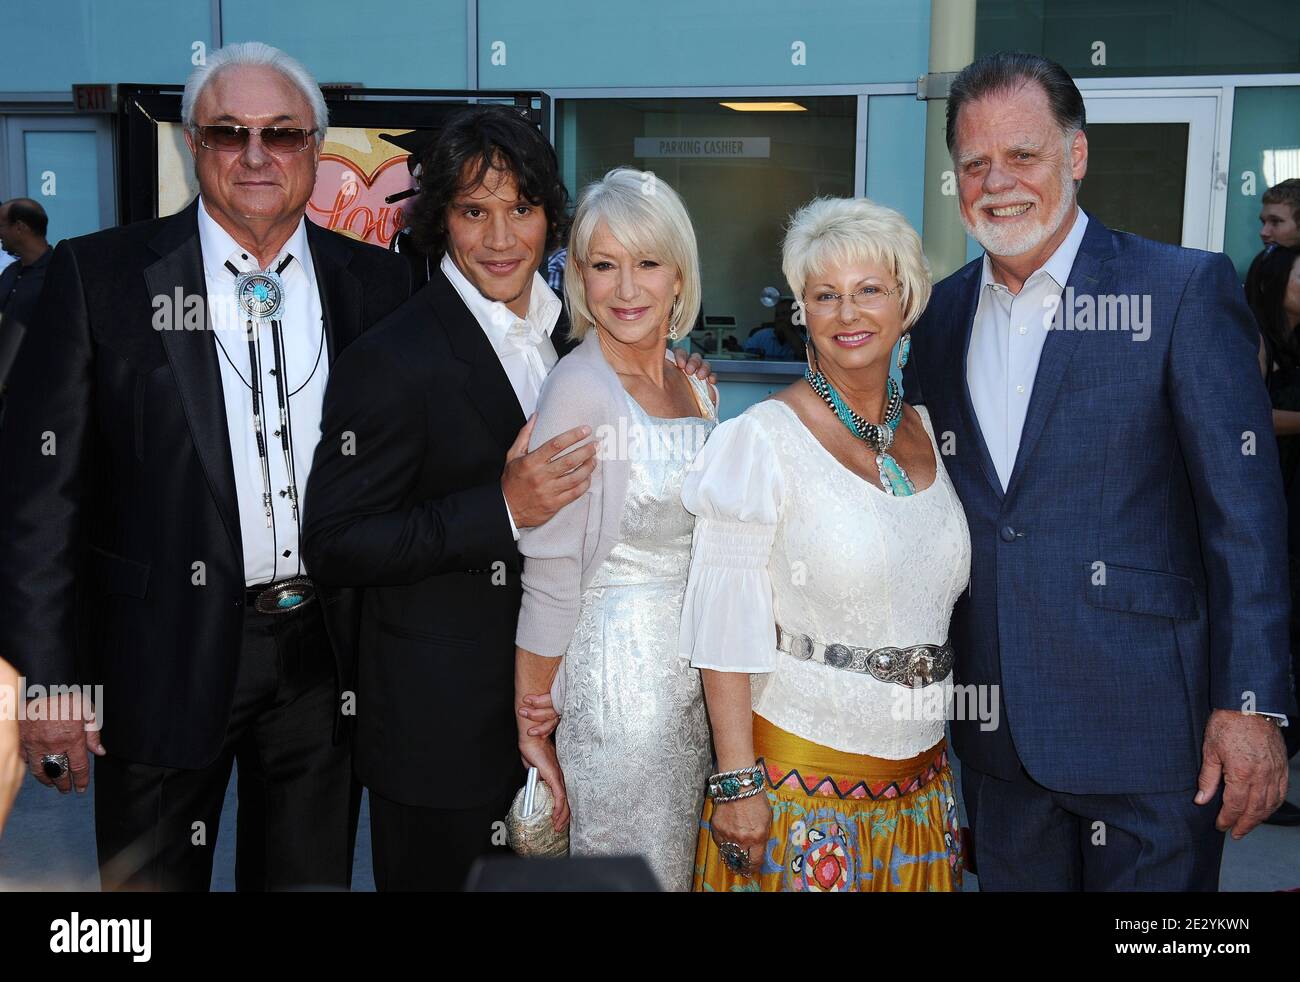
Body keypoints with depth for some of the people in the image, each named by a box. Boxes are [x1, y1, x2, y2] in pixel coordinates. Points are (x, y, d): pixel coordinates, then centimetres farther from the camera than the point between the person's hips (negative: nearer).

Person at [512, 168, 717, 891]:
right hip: (619, 675, -7)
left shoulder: (696, 385, 7)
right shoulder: (580, 391, -16)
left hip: (697, 669, 7)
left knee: (683, 866, 19)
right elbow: (549, 581, -15)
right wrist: (533, 732, -12)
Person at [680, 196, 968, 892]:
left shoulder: (926, 434, 5)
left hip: (919, 776, 5)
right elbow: (727, 630, -14)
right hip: (797, 776, -5)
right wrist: (737, 782, -16)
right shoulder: (763, 439, -12)